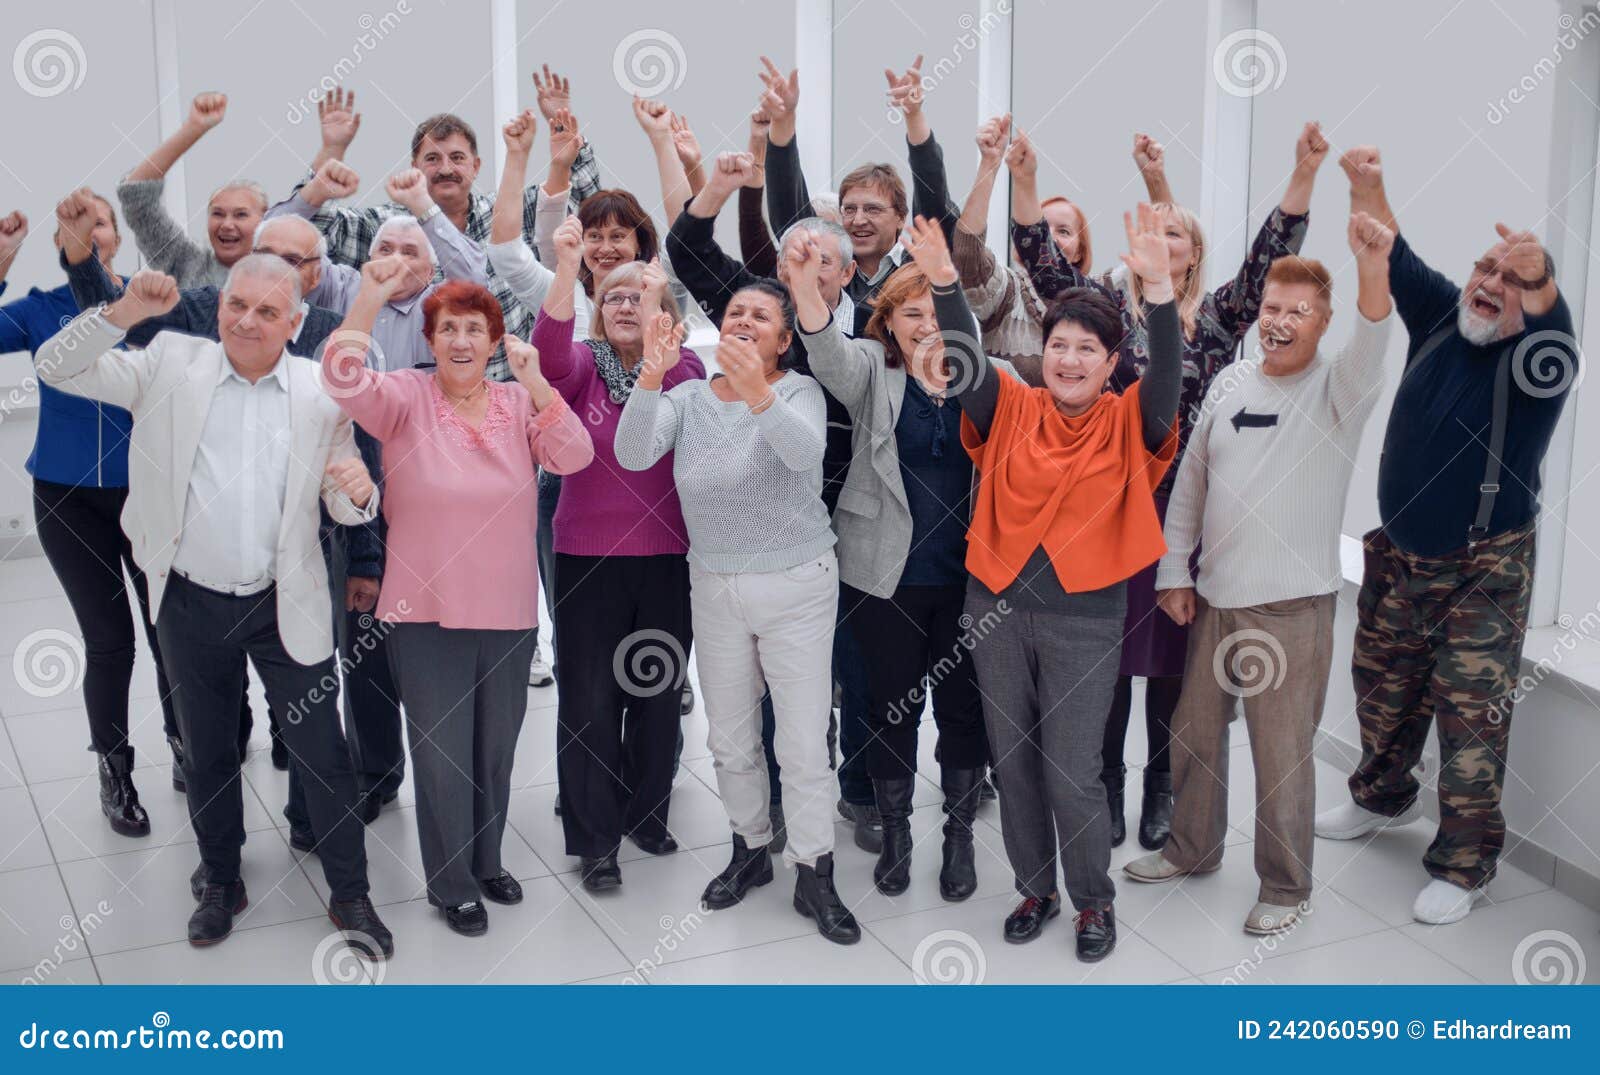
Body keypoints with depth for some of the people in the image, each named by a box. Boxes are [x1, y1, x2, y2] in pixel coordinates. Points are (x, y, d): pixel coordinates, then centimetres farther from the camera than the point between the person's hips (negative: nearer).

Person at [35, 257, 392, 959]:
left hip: (286, 606, -1)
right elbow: (57, 368, -4)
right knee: (207, 753, 17)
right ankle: (220, 883, 37)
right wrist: (124, 312, -19)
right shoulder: (171, 364, -2)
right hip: (192, 605, 1)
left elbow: (344, 510, 3)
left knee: (323, 752, 4)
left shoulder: (322, 392, -3)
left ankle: (350, 896, 20)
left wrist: (358, 492, -22)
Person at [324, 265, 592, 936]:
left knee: (496, 749, 19)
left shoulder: (519, 402, 1)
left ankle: (486, 863, 39)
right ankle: (451, 885, 25)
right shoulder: (407, 397, -6)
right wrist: (370, 298, -35)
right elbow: (344, 379, -24)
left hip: (508, 612, 3)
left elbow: (573, 457, -13)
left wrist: (534, 381, -24)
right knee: (442, 754, 6)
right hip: (428, 613, -3)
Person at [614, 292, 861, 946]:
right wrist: (650, 381, -33)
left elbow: (804, 451, -31)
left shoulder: (799, 391, -8)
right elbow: (632, 455, -16)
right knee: (729, 738, 15)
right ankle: (751, 850, 34)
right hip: (715, 589, 4)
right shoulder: (689, 398, 2)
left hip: (796, 589, -3)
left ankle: (814, 877, 12)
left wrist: (759, 396, -49)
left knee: (803, 743, -1)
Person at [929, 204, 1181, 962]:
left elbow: (1168, 371, -20)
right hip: (997, 608, 3)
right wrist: (944, 282, -28)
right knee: (1012, 761, 13)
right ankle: (1035, 890, 32)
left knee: (1071, 773, -2)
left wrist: (1158, 288, -34)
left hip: (1084, 619, -2)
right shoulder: (1011, 410, 0)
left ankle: (1094, 901, 21)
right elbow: (964, 361, -13)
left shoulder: (1129, 423, -3)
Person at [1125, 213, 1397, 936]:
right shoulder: (1230, 383, 8)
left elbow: (1370, 352, -30)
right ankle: (1193, 849, 38)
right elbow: (1190, 481, 13)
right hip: (1213, 597, 6)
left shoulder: (1335, 391, -7)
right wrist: (1173, 571, 9)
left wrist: (1373, 271, -48)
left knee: (1282, 754, 1)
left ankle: (1286, 887, 18)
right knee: (1194, 732, 18)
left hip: (1292, 606, -5)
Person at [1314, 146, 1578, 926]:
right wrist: (1364, 183, -18)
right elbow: (1393, 257, -1)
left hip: (1482, 572, -5)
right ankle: (1383, 796, 44)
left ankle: (1464, 863, 8)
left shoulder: (1538, 356, -17)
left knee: (1471, 714, -4)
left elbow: (1550, 326, -39)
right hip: (1398, 554, 6)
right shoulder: (1440, 316, -1)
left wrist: (1537, 276, -62)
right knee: (1382, 685, 20)